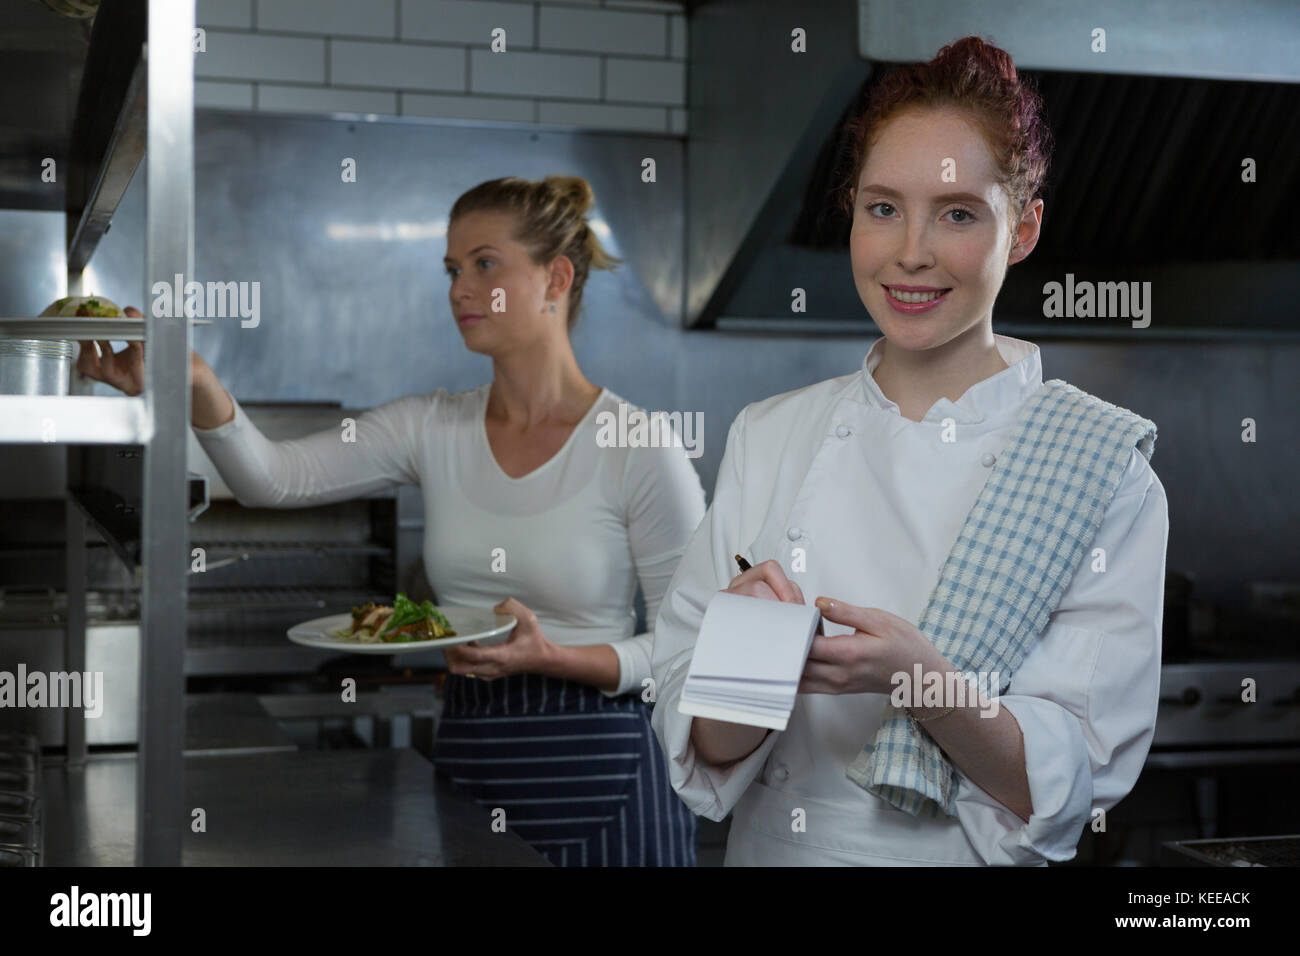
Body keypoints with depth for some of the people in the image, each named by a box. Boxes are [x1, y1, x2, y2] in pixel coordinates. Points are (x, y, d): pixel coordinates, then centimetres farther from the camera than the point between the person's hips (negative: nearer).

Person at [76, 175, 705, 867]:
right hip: (465, 762, 5)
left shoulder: (641, 449, -11)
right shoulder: (434, 430, 2)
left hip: (597, 774, -4)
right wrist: (195, 385, -27)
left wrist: (554, 656, -23)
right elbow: (273, 478, -9)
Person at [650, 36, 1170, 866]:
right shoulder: (766, 436, 4)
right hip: (770, 849, 3)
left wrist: (918, 677, -23)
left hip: (963, 859, -2)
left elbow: (1063, 788, -8)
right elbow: (706, 753, 1)